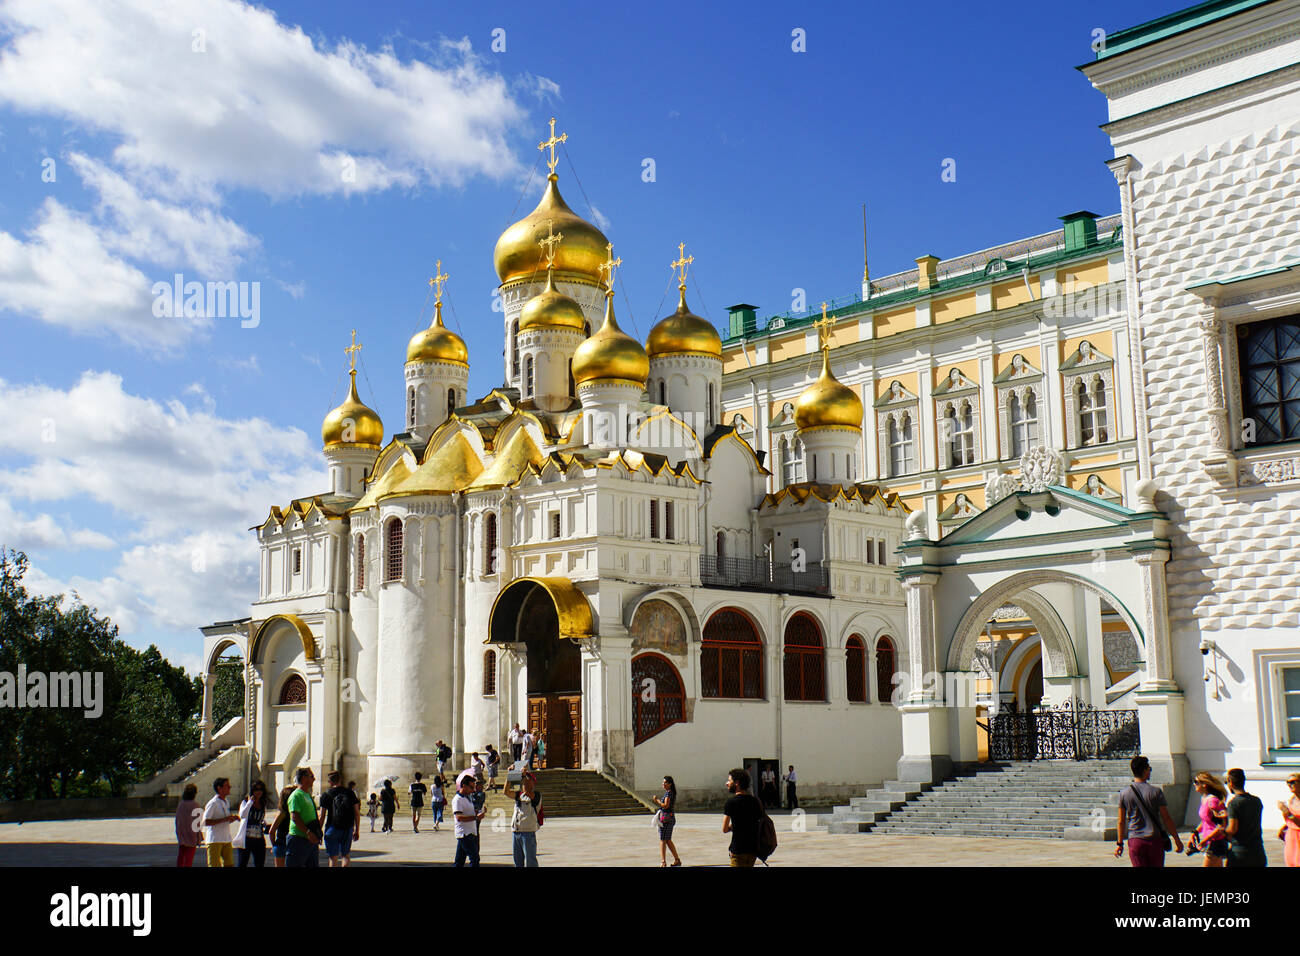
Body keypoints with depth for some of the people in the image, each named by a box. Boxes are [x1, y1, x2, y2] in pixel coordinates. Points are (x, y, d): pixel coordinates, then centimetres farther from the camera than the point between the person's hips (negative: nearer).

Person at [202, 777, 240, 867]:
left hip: (227, 840, 8)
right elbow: (205, 822, -20)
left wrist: (233, 818, 3)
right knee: (214, 864, -8)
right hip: (214, 840, -8)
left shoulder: (226, 803, 15)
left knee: (229, 864, 6)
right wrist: (224, 819, -23)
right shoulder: (213, 803, -12)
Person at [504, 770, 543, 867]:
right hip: (515, 832, 6)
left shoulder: (536, 796, -4)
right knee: (518, 861, 12)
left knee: (530, 862, -6)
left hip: (528, 832, -6)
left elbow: (528, 793, -24)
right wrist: (509, 776, -10)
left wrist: (525, 774, -26)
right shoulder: (519, 794, 13)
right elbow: (507, 792, -2)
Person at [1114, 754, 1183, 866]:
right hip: (1155, 840, -1)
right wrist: (1177, 839, 5)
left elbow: (1121, 821, 4)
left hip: (1135, 841, 1)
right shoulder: (1156, 792, -6)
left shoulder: (1124, 793, 0)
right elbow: (1166, 818, -4)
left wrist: (1120, 843, 13)